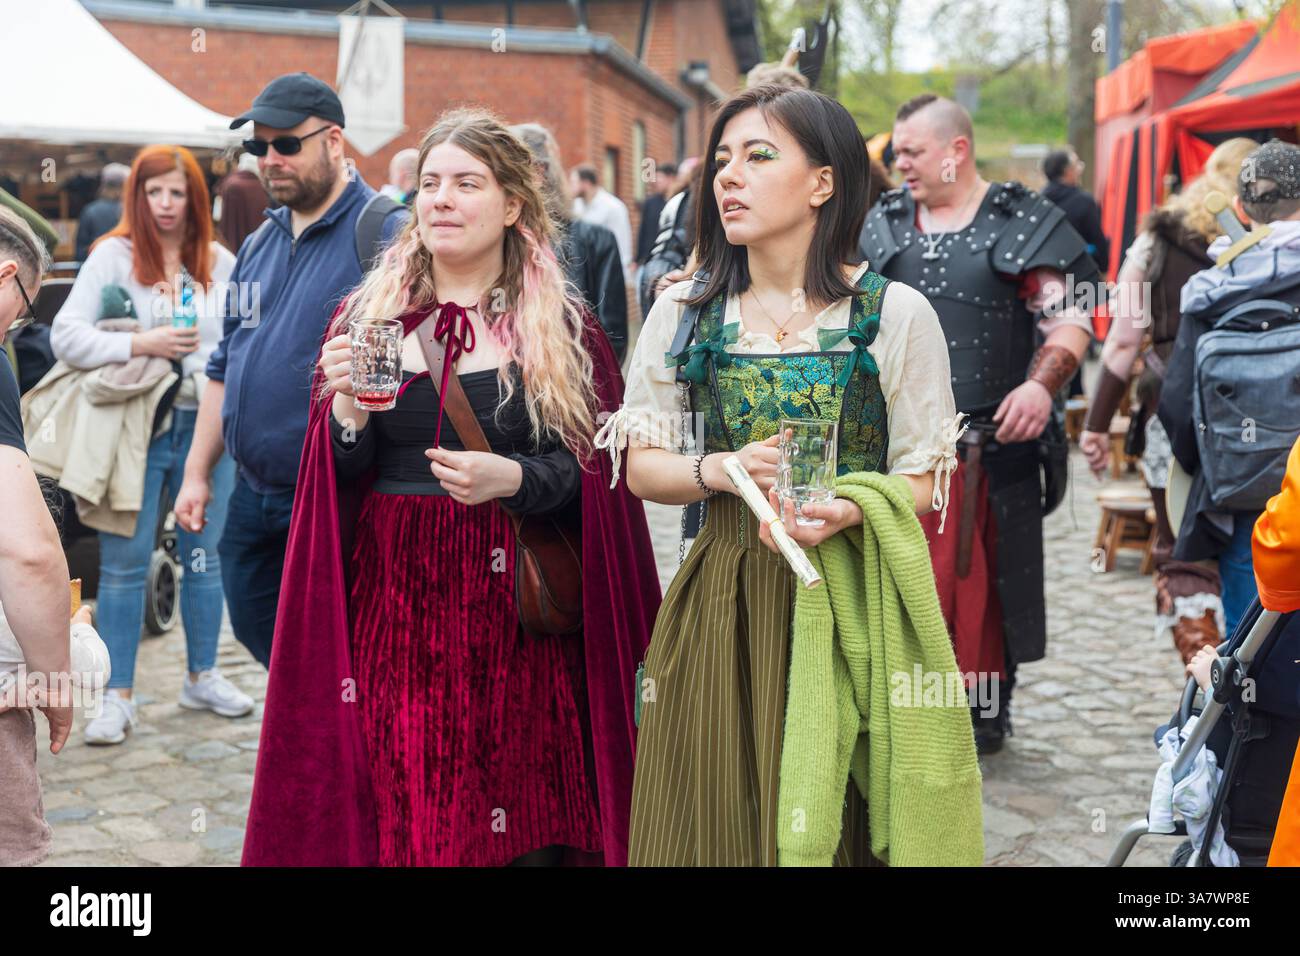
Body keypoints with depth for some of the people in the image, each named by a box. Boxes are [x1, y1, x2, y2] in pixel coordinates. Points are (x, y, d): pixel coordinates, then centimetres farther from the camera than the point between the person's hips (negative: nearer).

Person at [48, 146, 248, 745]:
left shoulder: (220, 263, 8)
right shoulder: (112, 257, -2)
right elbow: (66, 335, -8)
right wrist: (140, 345, -18)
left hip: (206, 426, 3)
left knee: (203, 557, 12)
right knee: (124, 564, 1)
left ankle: (202, 678, 27)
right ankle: (118, 699, 8)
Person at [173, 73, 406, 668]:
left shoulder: (383, 234, -12)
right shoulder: (260, 245, 13)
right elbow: (226, 367, 19)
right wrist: (197, 472, 17)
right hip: (252, 497, 8)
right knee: (257, 630, 20)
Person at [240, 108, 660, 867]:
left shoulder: (563, 330, 3)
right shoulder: (368, 314, 9)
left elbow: (591, 474, 0)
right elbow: (338, 480, 7)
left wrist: (513, 479, -17)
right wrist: (347, 411, -12)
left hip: (514, 611, -1)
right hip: (390, 598, 2)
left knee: (526, 822, 1)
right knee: (393, 810, 2)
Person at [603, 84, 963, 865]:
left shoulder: (896, 314, -3)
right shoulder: (684, 312, 4)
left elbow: (925, 478, 0)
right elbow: (641, 466, 7)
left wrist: (851, 508, -21)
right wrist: (721, 470, -13)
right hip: (720, 602, 2)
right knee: (715, 818, 7)